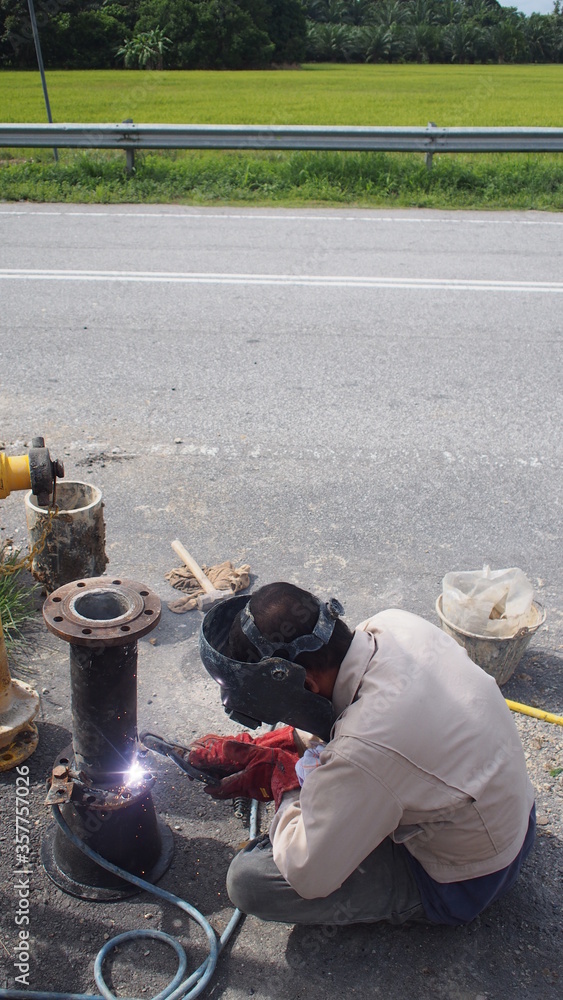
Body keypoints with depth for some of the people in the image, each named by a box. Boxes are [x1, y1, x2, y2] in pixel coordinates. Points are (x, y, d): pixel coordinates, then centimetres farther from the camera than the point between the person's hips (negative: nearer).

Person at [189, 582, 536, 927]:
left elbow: (307, 876, -27)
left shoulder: (366, 749, -40)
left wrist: (283, 779, -12)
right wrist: (258, 751, 1)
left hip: (466, 882, -7)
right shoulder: (394, 623, -18)